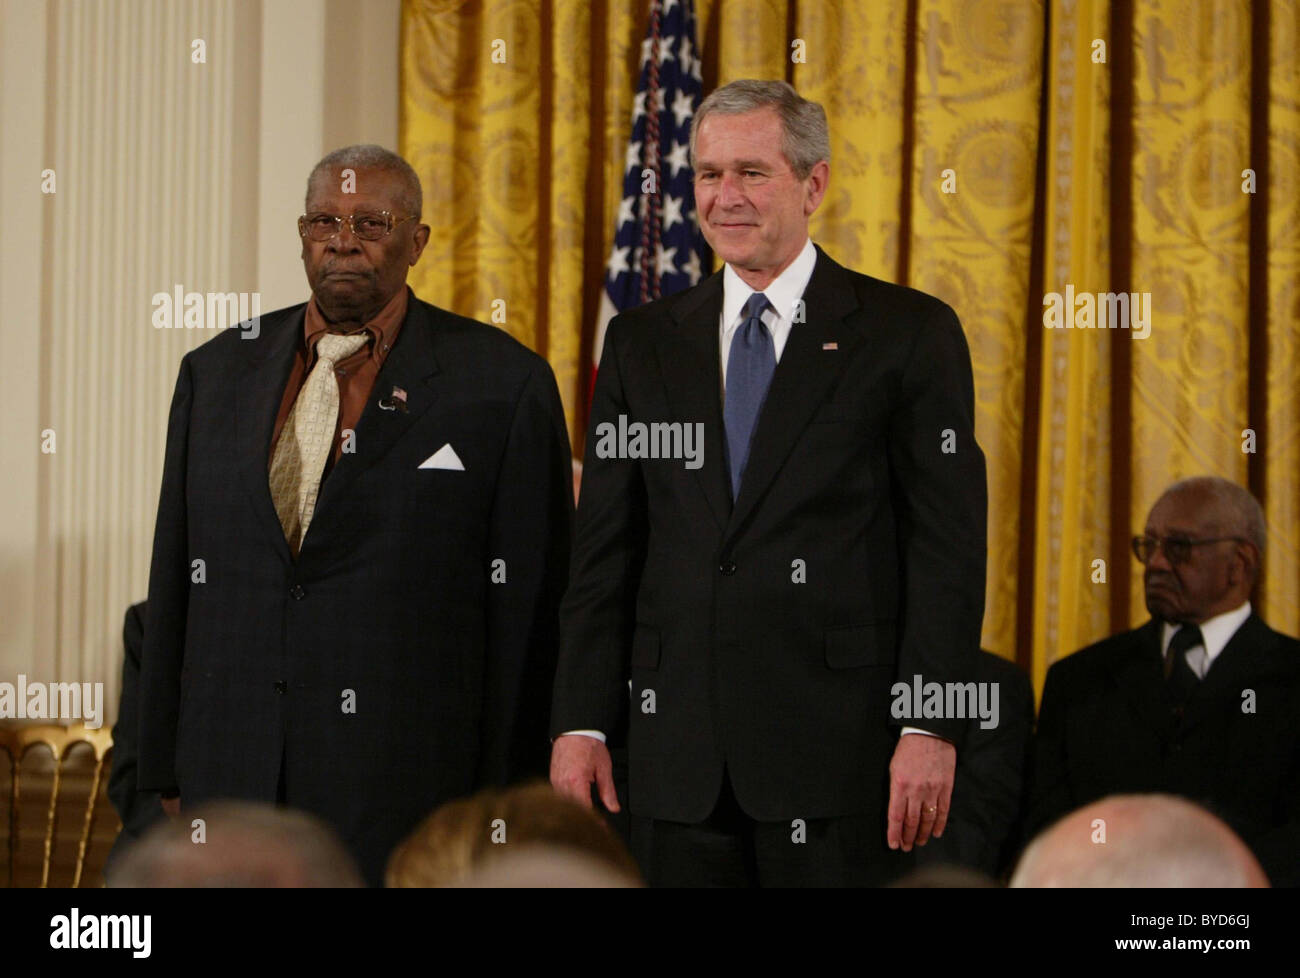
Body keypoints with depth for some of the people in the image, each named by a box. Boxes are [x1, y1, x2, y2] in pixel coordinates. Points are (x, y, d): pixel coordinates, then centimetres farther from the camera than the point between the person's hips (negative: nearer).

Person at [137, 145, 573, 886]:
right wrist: (170, 778, 10)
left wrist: (509, 810, -4)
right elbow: (177, 588, 14)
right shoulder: (217, 373, 13)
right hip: (232, 783, 3)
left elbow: (530, 615, -1)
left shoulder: (504, 385, 1)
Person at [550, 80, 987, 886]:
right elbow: (605, 551, 11)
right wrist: (581, 723, 2)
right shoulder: (644, 345, 13)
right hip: (680, 752, 4)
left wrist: (931, 728, -12)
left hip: (839, 750, -3)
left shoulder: (908, 335, 1)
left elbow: (948, 546, -4)